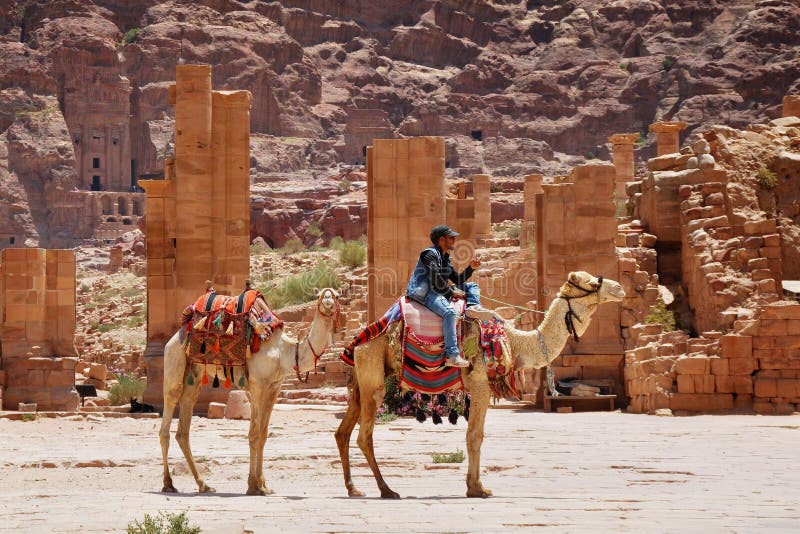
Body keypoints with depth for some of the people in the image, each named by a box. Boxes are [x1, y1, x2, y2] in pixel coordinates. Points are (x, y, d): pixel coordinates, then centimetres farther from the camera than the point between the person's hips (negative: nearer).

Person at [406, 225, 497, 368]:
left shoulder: (445, 258, 20)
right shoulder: (430, 254, -9)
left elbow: (458, 279, 21)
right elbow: (436, 280, -19)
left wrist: (471, 268, 7)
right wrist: (452, 292, -12)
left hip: (439, 292, 10)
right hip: (424, 293, -10)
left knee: (472, 286, 14)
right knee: (449, 311, -36)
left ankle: (473, 307, -23)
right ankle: (452, 356, -42)